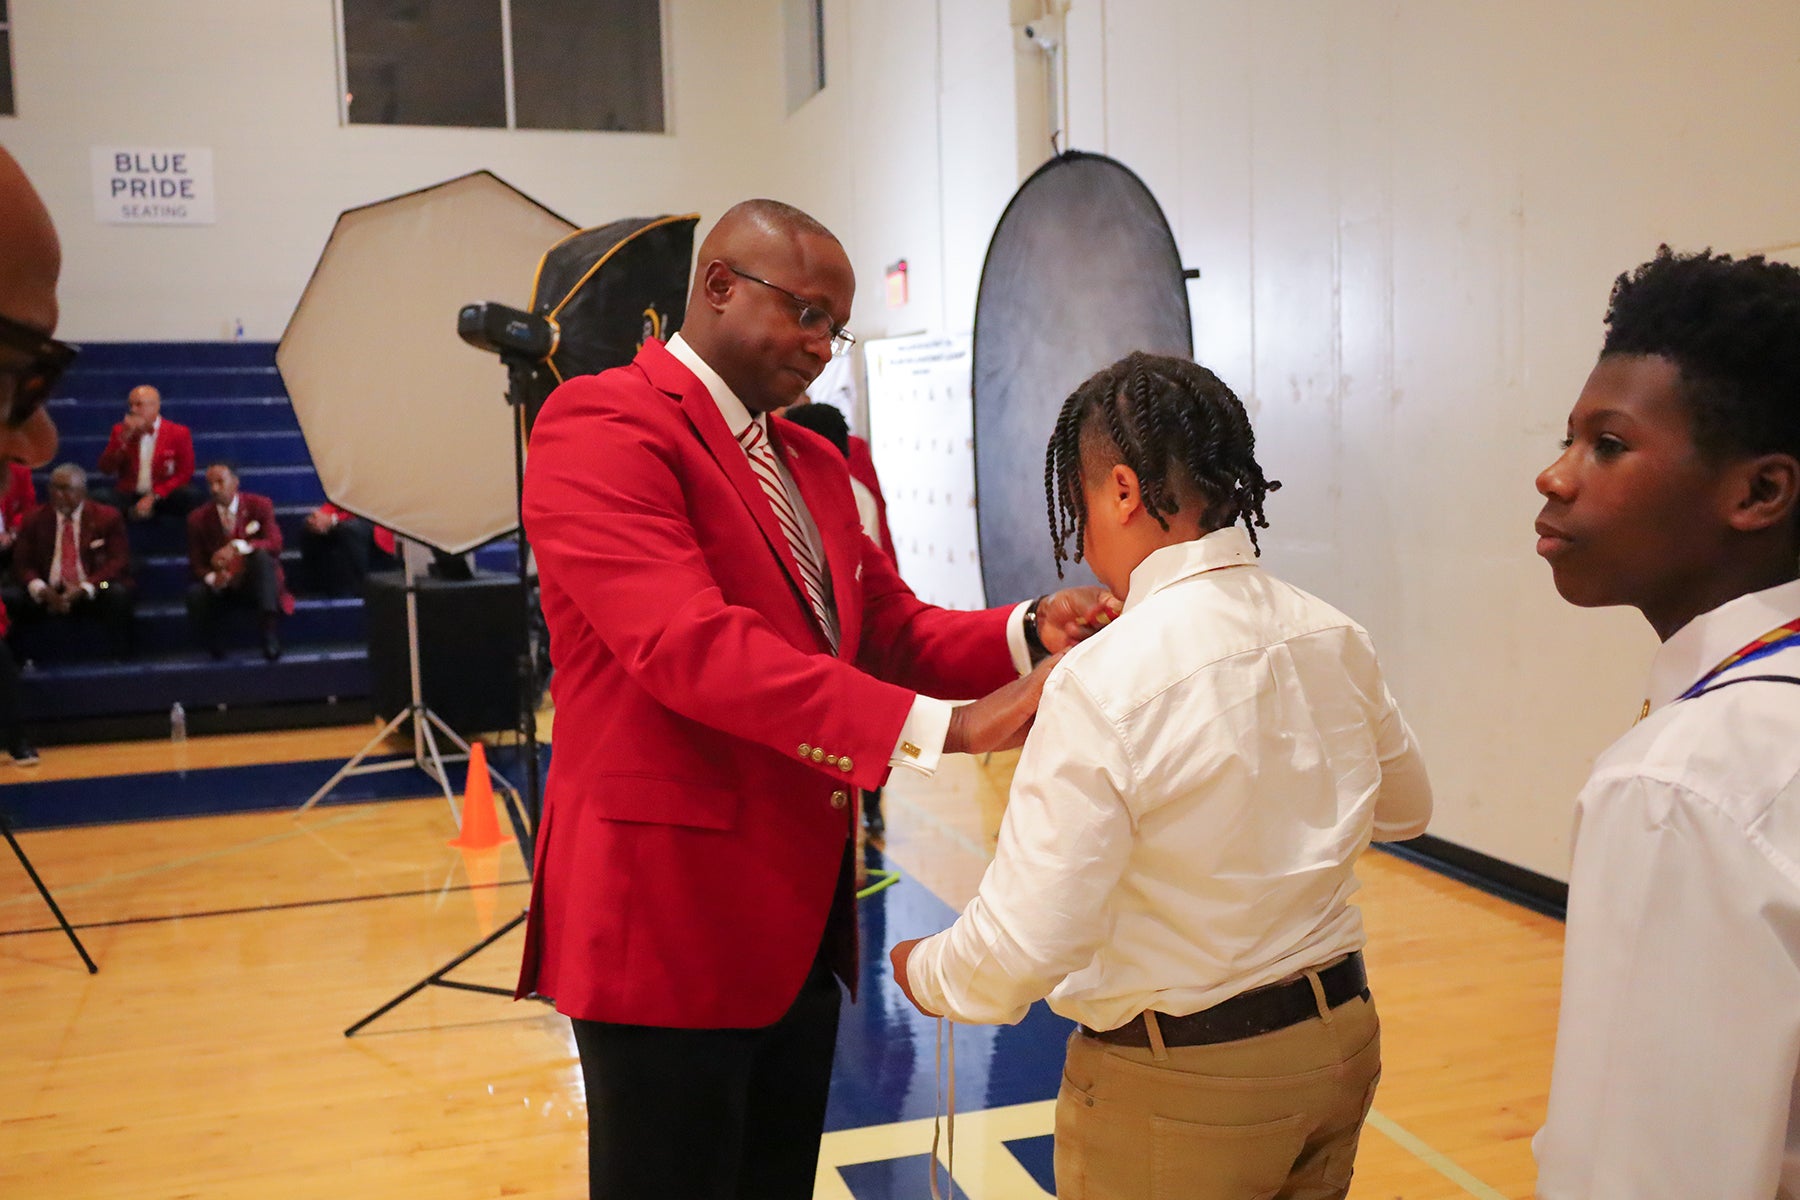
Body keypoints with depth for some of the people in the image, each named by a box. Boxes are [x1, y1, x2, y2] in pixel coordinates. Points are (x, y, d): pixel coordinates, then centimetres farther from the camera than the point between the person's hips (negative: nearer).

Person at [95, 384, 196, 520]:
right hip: (129, 495, 1)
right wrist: (124, 438, -9)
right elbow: (105, 468, 4)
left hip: (164, 496, -1)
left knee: (188, 497, -34)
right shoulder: (120, 430, 12)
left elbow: (184, 474, -3)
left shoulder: (179, 432, 2)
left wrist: (154, 497, -15)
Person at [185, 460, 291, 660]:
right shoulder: (198, 518, 4)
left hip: (255, 584, -1)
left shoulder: (259, 505, -2)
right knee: (195, 593, -31)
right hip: (221, 588, 1)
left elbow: (275, 543, -16)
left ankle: (270, 634, -36)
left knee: (261, 555, -33)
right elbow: (196, 564, 3)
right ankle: (215, 649, -8)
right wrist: (212, 578, -22)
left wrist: (237, 547, -32)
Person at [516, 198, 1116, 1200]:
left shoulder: (815, 464, 14)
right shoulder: (602, 427, -14)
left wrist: (1031, 633, -10)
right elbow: (691, 645, -28)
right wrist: (941, 729, -33)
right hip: (669, 911, -8)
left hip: (805, 912, 8)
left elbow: (894, 630, 10)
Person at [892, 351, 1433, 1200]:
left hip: (1178, 1087, -6)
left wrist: (926, 975, -5)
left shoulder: (1105, 681, -26)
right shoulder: (1335, 638, -6)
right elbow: (1403, 809, 13)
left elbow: (1024, 947, -24)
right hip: (1339, 1038, 6)